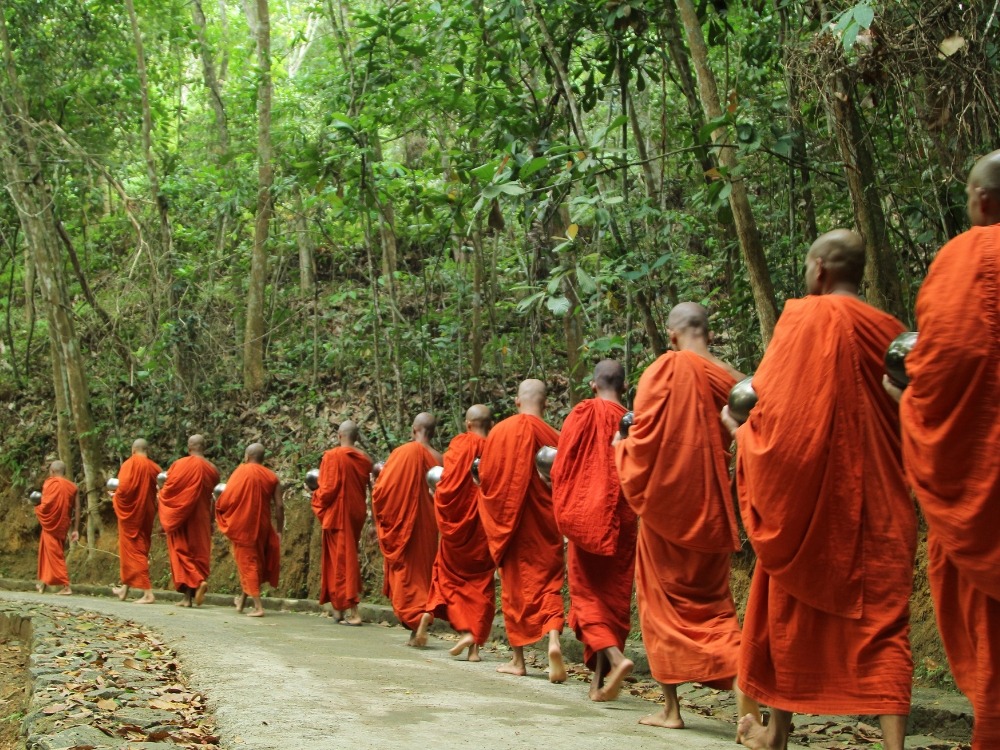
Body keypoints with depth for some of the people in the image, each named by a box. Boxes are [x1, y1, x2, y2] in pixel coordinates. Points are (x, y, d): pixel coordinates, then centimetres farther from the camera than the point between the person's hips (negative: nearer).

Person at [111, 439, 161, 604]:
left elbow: (124, 487, -21)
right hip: (147, 513, 6)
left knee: (133, 551, -3)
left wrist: (116, 497, -2)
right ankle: (125, 588, 29)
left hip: (131, 512, -6)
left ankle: (148, 593, -12)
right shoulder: (154, 467, 4)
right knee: (140, 550, 17)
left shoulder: (130, 463, -10)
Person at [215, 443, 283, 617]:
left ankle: (258, 606, -5)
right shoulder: (272, 477, 3)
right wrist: (279, 531, 7)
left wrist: (220, 510, 9)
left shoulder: (241, 472, -7)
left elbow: (226, 498, -12)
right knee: (256, 560, 21)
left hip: (242, 526, -4)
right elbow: (279, 506, 0)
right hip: (261, 526, 4)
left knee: (247, 563, 3)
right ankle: (242, 599, 31)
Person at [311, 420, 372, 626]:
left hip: (338, 514, -6)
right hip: (356, 513, 6)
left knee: (341, 560, -4)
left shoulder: (333, 456, -11)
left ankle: (351, 610, -11)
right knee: (347, 556, 15)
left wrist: (318, 500, 4)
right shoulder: (364, 459, 5)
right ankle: (340, 608, 18)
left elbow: (327, 488, -14)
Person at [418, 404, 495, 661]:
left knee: (450, 575, 16)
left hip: (460, 521, -2)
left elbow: (448, 483, -12)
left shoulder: (461, 444, -8)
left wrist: (438, 494, 6)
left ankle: (464, 630, 0)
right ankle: (476, 644, 1)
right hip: (486, 527, 2)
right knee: (481, 583, 7)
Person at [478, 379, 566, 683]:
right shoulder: (552, 437, -5)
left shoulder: (499, 432, -5)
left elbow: (484, 476, 0)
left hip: (508, 520, 0)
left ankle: (518, 660, 14)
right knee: (547, 581, 5)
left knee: (514, 586, 10)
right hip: (545, 525, 0)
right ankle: (553, 637, -22)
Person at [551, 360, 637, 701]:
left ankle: (614, 657, -19)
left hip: (584, 519, -2)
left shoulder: (583, 414, -4)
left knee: (587, 592, 5)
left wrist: (563, 512, 6)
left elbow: (561, 465, -4)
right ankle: (600, 678, 9)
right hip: (622, 522, 2)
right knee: (614, 595, 9)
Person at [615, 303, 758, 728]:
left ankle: (671, 708, 12)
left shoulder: (665, 370, -11)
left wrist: (622, 449, 8)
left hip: (666, 505, -4)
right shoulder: (730, 379, 2)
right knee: (712, 600, 14)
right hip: (711, 508, 4)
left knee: (664, 601, 9)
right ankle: (739, 673, -11)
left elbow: (642, 441, -12)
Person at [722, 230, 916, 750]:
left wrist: (740, 430, 6)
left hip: (809, 497, -3)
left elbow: (773, 406, -12)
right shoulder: (890, 332, 6)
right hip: (879, 502, 4)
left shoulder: (806, 320, -9)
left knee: (791, 609, 12)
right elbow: (906, 419, 14)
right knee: (882, 616, 2)